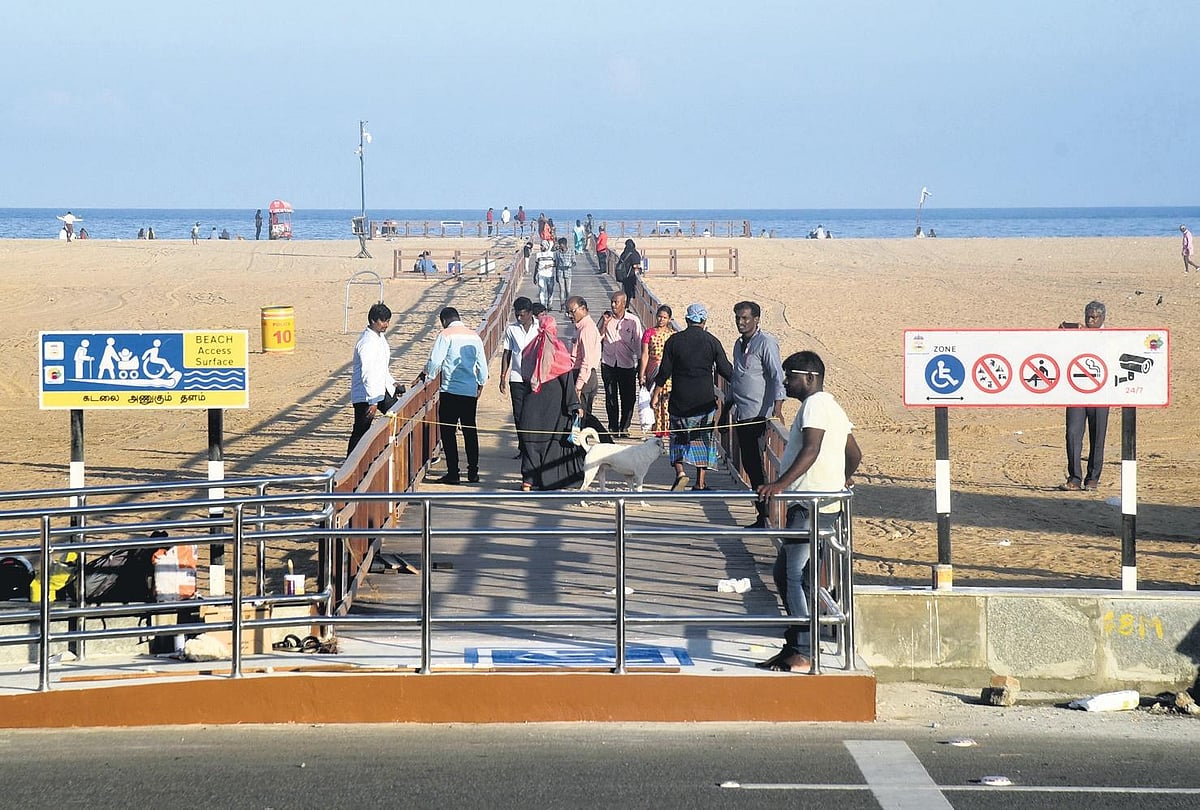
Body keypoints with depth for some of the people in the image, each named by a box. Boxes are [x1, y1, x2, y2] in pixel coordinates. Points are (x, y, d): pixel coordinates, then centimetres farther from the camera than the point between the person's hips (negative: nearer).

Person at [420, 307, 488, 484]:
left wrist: (426, 375, 6)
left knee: (448, 431, 0)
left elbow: (435, 361, -12)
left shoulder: (446, 335, -6)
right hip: (471, 391, 5)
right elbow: (482, 365, 11)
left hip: (450, 390, -5)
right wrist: (480, 385, 25)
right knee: (470, 430, 13)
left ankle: (452, 473, -3)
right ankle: (473, 472, 13)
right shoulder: (474, 337, 9)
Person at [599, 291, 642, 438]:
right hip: (608, 363, 1)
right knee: (611, 397, 3)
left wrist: (640, 365, 3)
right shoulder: (606, 318, 4)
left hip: (627, 364, -1)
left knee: (628, 398, 0)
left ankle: (624, 428, 11)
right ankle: (613, 428, 10)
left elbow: (638, 343, 4)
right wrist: (604, 324, -11)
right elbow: (598, 339, 3)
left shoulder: (633, 321, -1)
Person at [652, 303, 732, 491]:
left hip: (679, 401, 0)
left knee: (679, 437, 14)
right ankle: (700, 483, 13)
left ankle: (680, 472, -8)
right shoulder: (712, 342, -4)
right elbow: (726, 370, -2)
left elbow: (664, 371, -1)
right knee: (703, 439, 11)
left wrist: (657, 393, 10)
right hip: (704, 401, 0)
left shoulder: (674, 341, -4)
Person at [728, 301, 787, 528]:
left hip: (760, 415, -8)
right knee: (748, 465, 8)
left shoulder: (766, 343, -9)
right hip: (741, 415, 8)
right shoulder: (739, 344, 17)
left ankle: (766, 516, -8)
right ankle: (762, 515, 12)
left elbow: (777, 377, -16)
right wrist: (727, 408, 26)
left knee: (758, 465, -11)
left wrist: (777, 409, -25)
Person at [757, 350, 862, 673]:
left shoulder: (815, 404, -10)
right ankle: (793, 646, 19)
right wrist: (843, 480, 46)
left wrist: (781, 483, -32)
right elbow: (854, 453, 28)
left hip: (813, 508, -11)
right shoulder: (830, 405, 21)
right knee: (784, 573, 16)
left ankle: (801, 655, -14)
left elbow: (811, 450, -25)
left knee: (796, 578, -12)